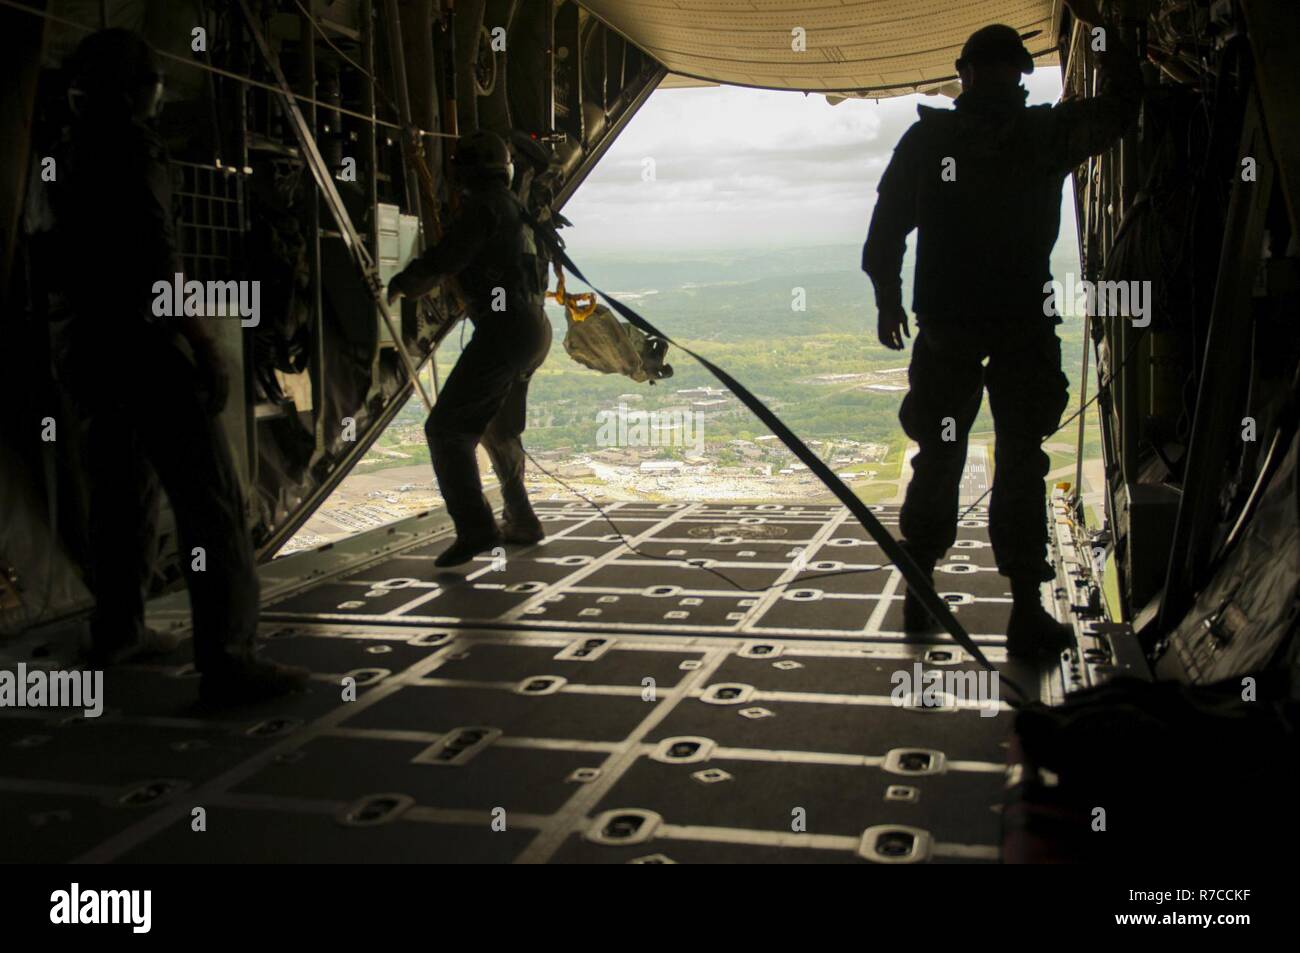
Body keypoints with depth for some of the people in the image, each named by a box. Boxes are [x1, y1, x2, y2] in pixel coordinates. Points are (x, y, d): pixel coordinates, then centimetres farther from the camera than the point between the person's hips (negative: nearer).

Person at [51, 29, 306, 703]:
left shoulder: (69, 152, 15)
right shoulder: (129, 144, -10)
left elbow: (60, 255, 18)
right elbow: (153, 256, -20)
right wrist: (203, 344, -20)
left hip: (81, 340, 10)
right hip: (139, 338, -10)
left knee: (123, 489, 20)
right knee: (208, 495, -12)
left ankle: (117, 630, 31)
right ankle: (226, 660, -17)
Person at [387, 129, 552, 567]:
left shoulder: (486, 205, -8)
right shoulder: (513, 206, 22)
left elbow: (444, 259, -16)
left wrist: (399, 285, 1)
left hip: (504, 329, -10)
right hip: (534, 328, 10)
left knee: (446, 429, -12)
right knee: (498, 430, 24)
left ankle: (475, 527, -22)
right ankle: (520, 520, 29)